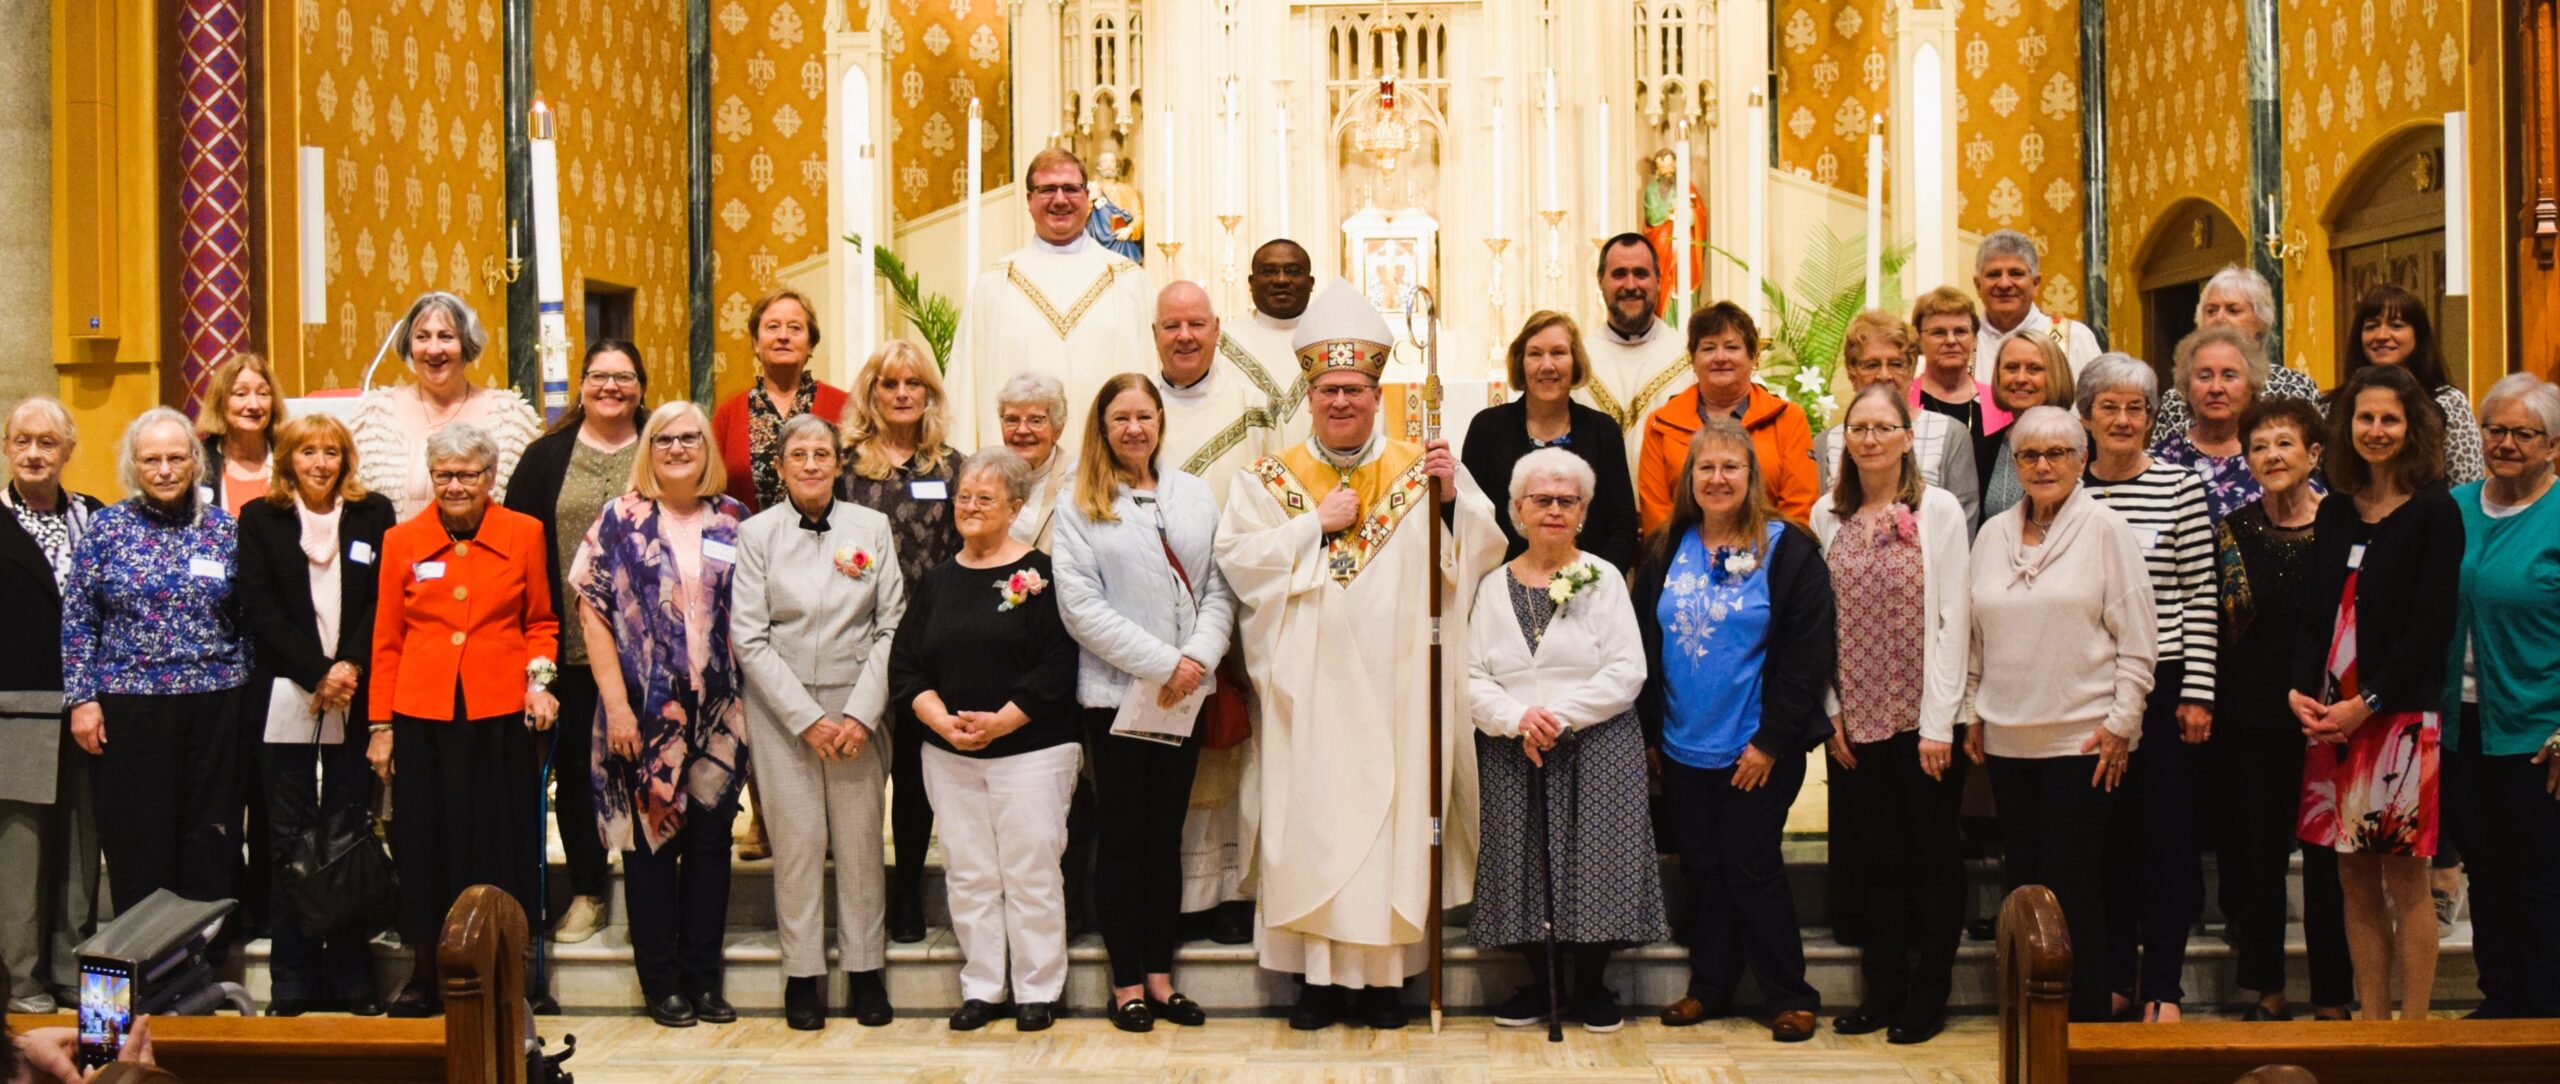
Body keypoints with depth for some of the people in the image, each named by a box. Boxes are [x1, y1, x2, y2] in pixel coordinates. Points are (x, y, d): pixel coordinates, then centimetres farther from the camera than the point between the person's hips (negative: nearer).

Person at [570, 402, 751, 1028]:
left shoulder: (731, 519, 7)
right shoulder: (621, 519, 0)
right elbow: (593, 612, -4)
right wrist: (616, 704, -11)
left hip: (717, 709, 3)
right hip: (646, 711, -2)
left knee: (710, 839, 6)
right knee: (652, 840, 4)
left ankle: (703, 977, 16)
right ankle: (661, 982, 14)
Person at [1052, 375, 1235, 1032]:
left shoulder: (1195, 495, 9)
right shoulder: (1080, 505, -1)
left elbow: (1219, 588, 6)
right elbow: (1080, 603, -10)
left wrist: (1198, 657, -12)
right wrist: (1161, 662, -15)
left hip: (1186, 695, 4)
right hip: (1116, 692, -3)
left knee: (1167, 835, 9)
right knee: (1123, 838, 3)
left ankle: (1160, 975, 18)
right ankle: (1126, 982, 12)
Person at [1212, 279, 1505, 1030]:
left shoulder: (1420, 470, 8)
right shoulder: (1271, 479, 8)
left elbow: (1481, 554, -1)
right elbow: (1238, 561, -5)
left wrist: (1452, 497, -17)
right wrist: (1317, 524, -10)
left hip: (1394, 688, 0)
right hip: (1308, 689, 0)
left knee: (1393, 812, 3)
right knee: (1311, 815, 1)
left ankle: (1384, 973, 12)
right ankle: (1320, 971, 11)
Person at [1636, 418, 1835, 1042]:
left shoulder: (1788, 550, -6)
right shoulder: (1664, 551, 7)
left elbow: (1807, 653, -9)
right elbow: (1644, 645, 11)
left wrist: (1772, 740, -12)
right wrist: (1649, 731, 7)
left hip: (1756, 751, -4)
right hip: (1683, 747, 4)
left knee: (1751, 867, -1)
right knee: (1701, 867, 10)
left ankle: (1790, 996, 13)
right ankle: (1709, 988, 23)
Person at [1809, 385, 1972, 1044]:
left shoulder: (1939, 510, -5)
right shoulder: (1828, 516, 7)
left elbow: (1951, 617, -8)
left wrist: (1939, 722, -12)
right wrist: (1832, 711, 1)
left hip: (1921, 719, -3)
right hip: (1856, 719, 4)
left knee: (1932, 857, 6)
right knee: (1870, 858, 8)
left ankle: (1928, 996, 16)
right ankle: (1884, 990, 19)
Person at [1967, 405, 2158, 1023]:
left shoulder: (2106, 530, -3)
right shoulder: (1993, 534, 11)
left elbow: (2138, 636, -5)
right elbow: (1974, 634, 17)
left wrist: (2121, 723, -9)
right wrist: (1973, 712, 14)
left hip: (2082, 737, -5)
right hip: (2008, 735, 5)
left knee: (2073, 884, -3)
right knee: (2022, 878, 9)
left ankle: (2087, 1018, 8)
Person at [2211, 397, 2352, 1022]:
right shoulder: (2232, 531, 4)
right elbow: (2213, 631, 7)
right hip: (2250, 721, 2)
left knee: (2328, 862, 3)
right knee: (2256, 856, 7)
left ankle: (2333, 999, 15)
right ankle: (2267, 990, 20)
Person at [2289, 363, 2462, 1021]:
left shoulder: (2434, 513, -4)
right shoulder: (2335, 512, 13)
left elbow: (2431, 627, -9)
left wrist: (2368, 705, -14)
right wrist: (2301, 690, -3)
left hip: (2400, 714, -5)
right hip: (2330, 715, 5)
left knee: (2404, 879, -1)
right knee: (2354, 879, 8)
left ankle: (2413, 1032, 6)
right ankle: (2372, 1024, 17)